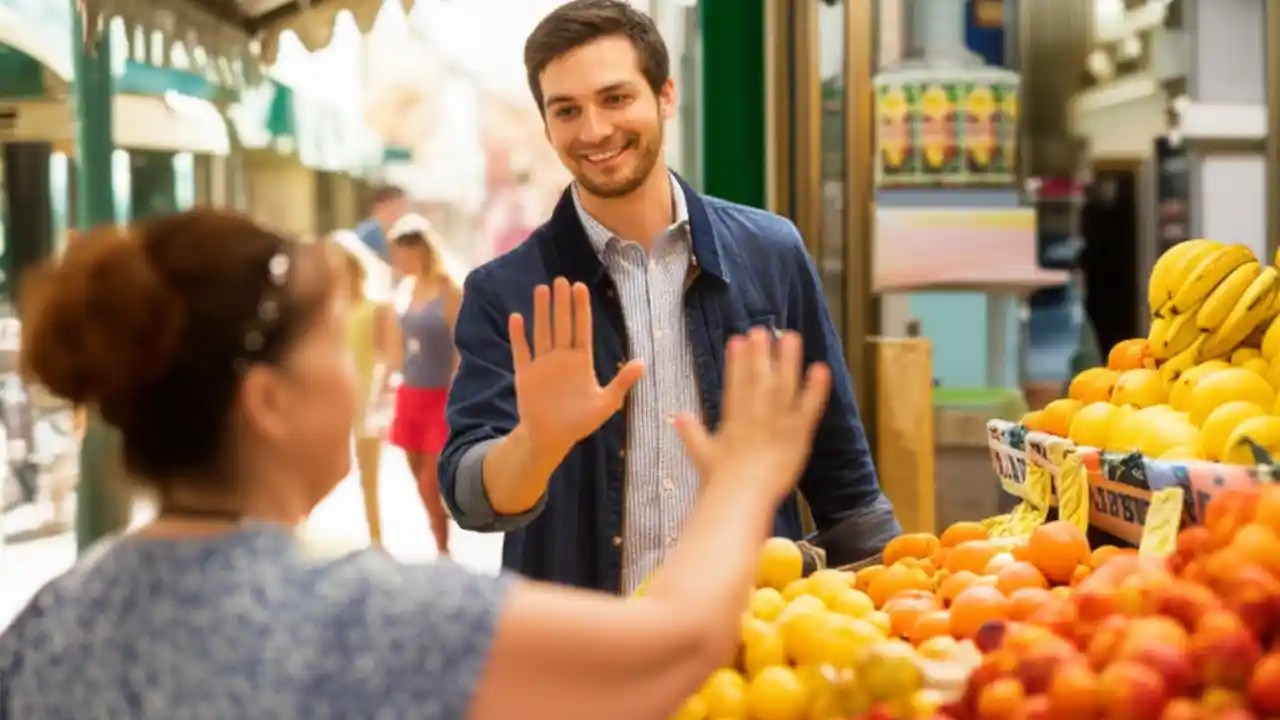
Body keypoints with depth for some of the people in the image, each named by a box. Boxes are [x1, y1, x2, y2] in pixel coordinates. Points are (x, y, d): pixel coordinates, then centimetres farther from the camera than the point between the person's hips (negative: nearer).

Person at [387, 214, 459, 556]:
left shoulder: (450, 292, -14)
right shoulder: (405, 289, 7)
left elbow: (461, 352, -14)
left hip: (440, 398, -7)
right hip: (410, 396, 7)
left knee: (430, 485, -6)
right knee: (422, 482, 10)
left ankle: (443, 553, 7)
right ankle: (441, 547, 21)